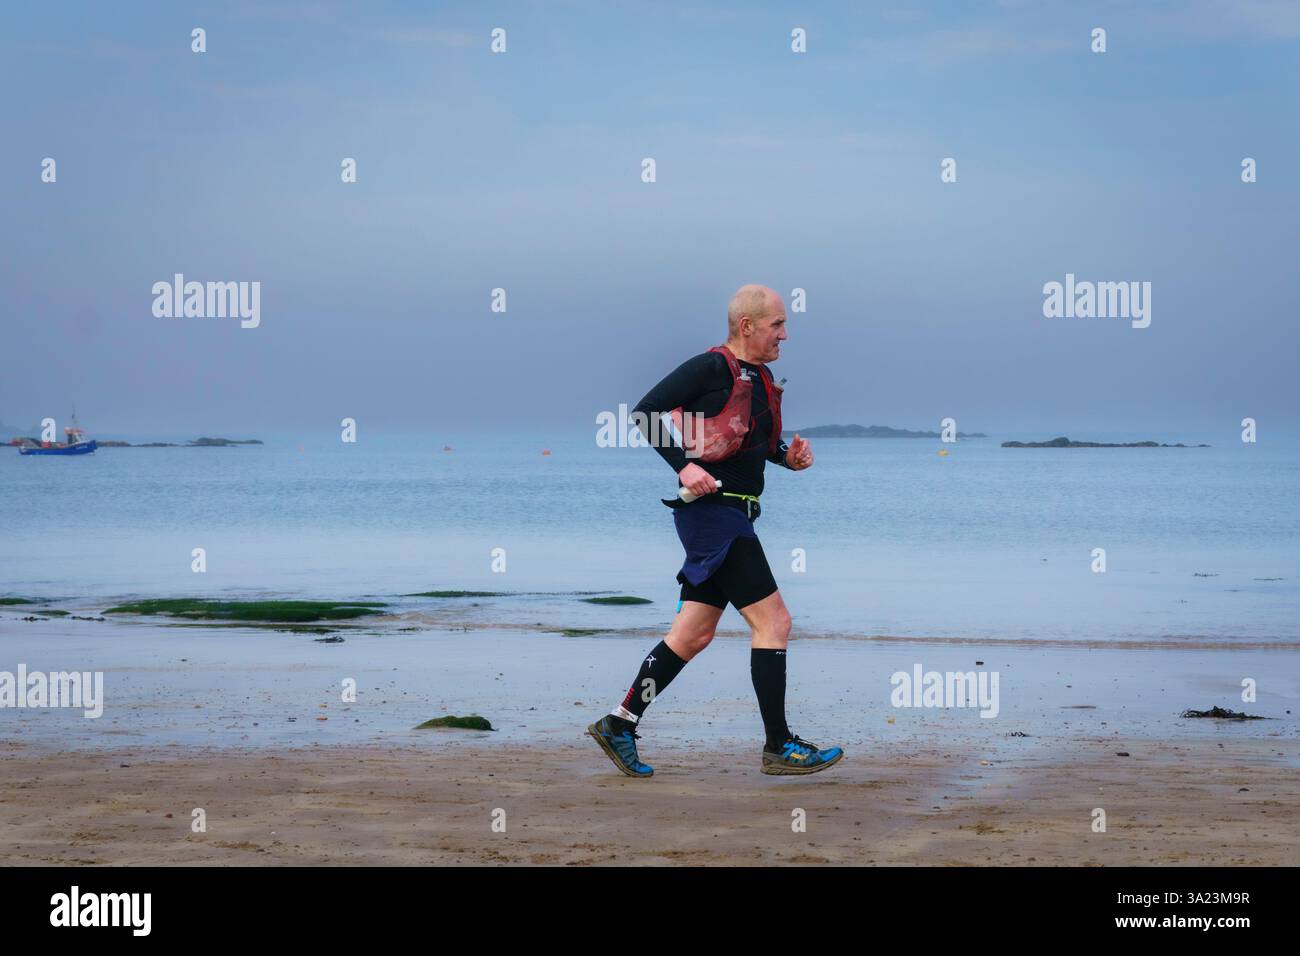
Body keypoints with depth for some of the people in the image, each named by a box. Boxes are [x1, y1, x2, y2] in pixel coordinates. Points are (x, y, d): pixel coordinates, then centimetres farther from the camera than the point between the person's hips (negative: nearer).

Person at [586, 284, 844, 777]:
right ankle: (779, 746, -4)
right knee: (773, 622, -9)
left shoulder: (760, 378, 16)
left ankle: (618, 725, 16)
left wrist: (788, 455, 9)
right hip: (711, 510, -10)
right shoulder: (711, 368, -11)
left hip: (733, 516, 10)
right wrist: (683, 465, -21)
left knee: (693, 635, 10)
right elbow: (645, 412, -12)